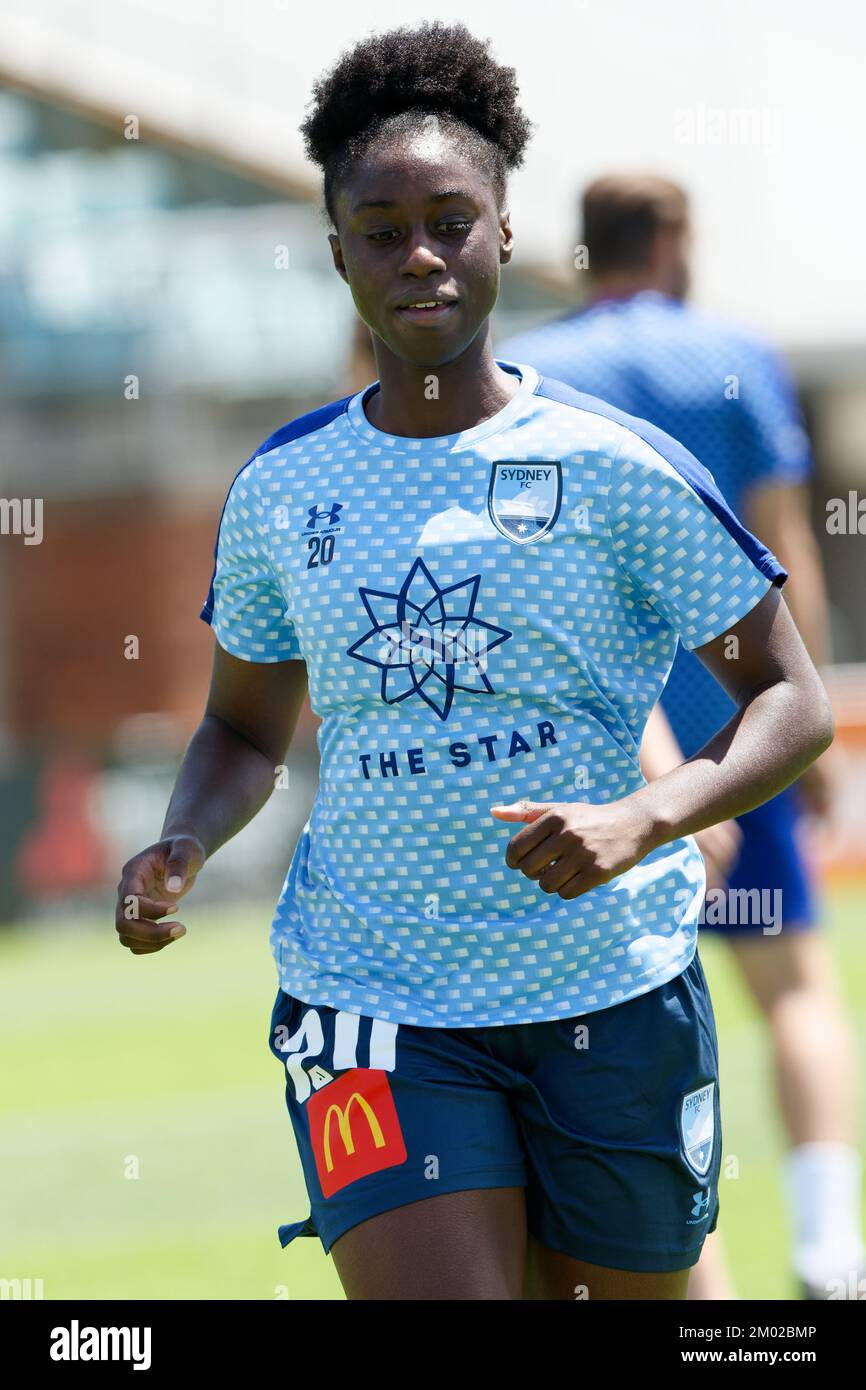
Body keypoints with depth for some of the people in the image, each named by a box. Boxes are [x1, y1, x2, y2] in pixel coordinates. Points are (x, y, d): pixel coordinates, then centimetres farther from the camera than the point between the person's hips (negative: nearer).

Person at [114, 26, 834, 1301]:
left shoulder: (616, 468, -3)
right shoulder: (279, 490, 6)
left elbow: (791, 702, -1)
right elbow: (247, 727, 20)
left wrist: (646, 818, -19)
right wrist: (182, 847, -2)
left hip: (612, 991, -1)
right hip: (374, 1001, 1)